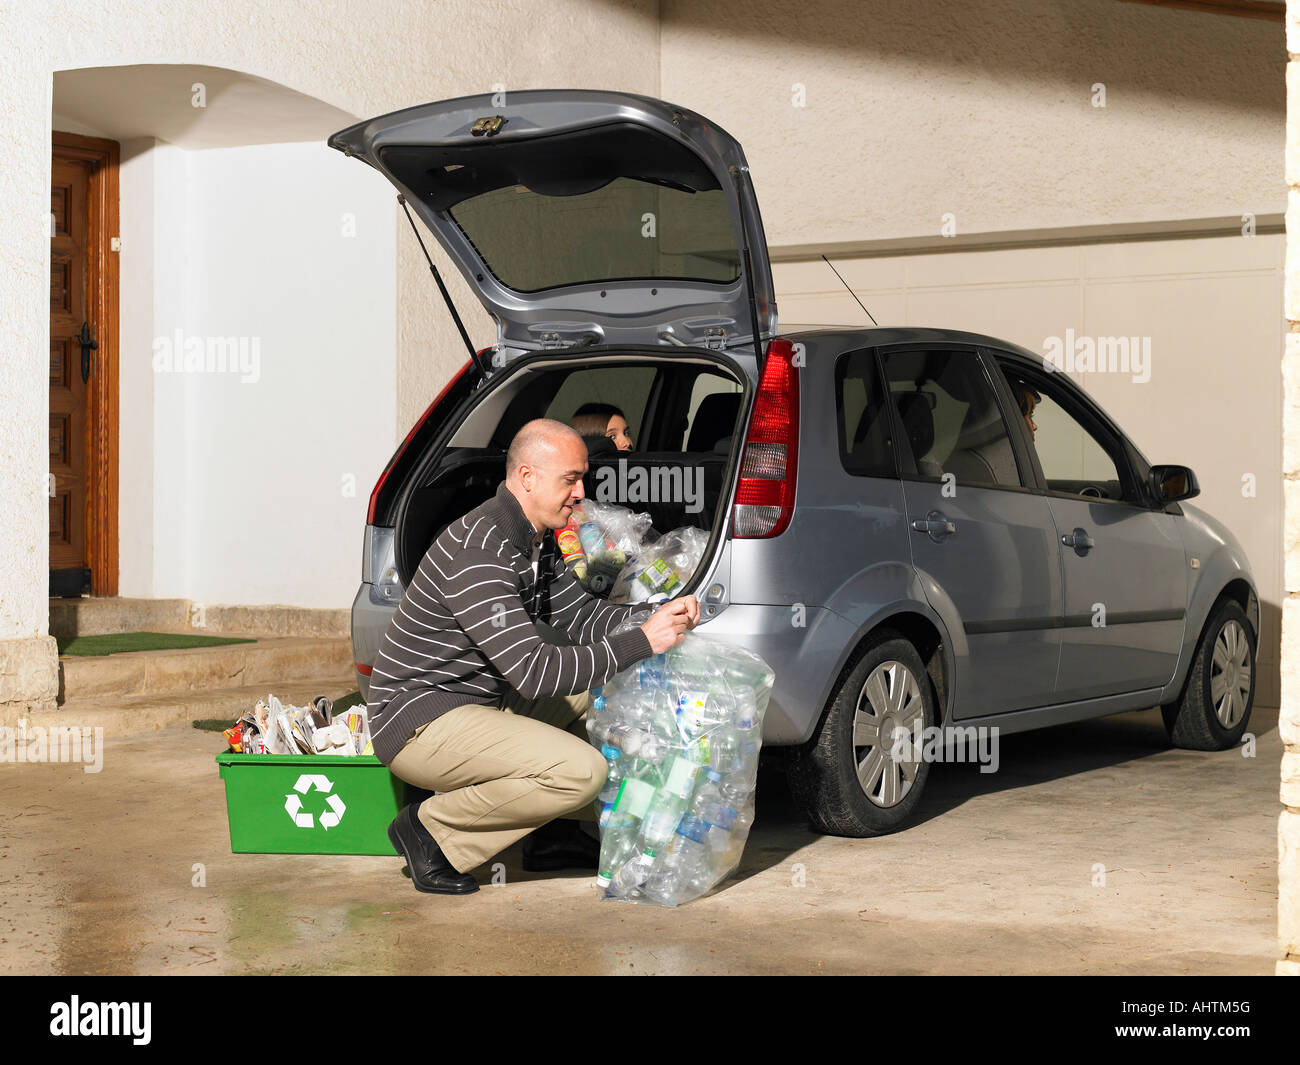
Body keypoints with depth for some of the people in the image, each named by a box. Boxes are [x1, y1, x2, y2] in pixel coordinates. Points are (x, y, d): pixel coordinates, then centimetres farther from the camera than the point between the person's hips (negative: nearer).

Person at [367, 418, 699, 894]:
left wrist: (661, 615, -1)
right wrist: (641, 643, -26)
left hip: (483, 702, 10)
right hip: (419, 724, -10)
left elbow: (582, 616, 17)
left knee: (605, 687, 17)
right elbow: (534, 671, -29)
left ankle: (553, 835, 17)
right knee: (582, 770, -24)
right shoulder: (477, 551, -25)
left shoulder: (537, 542, 8)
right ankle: (431, 828, -8)